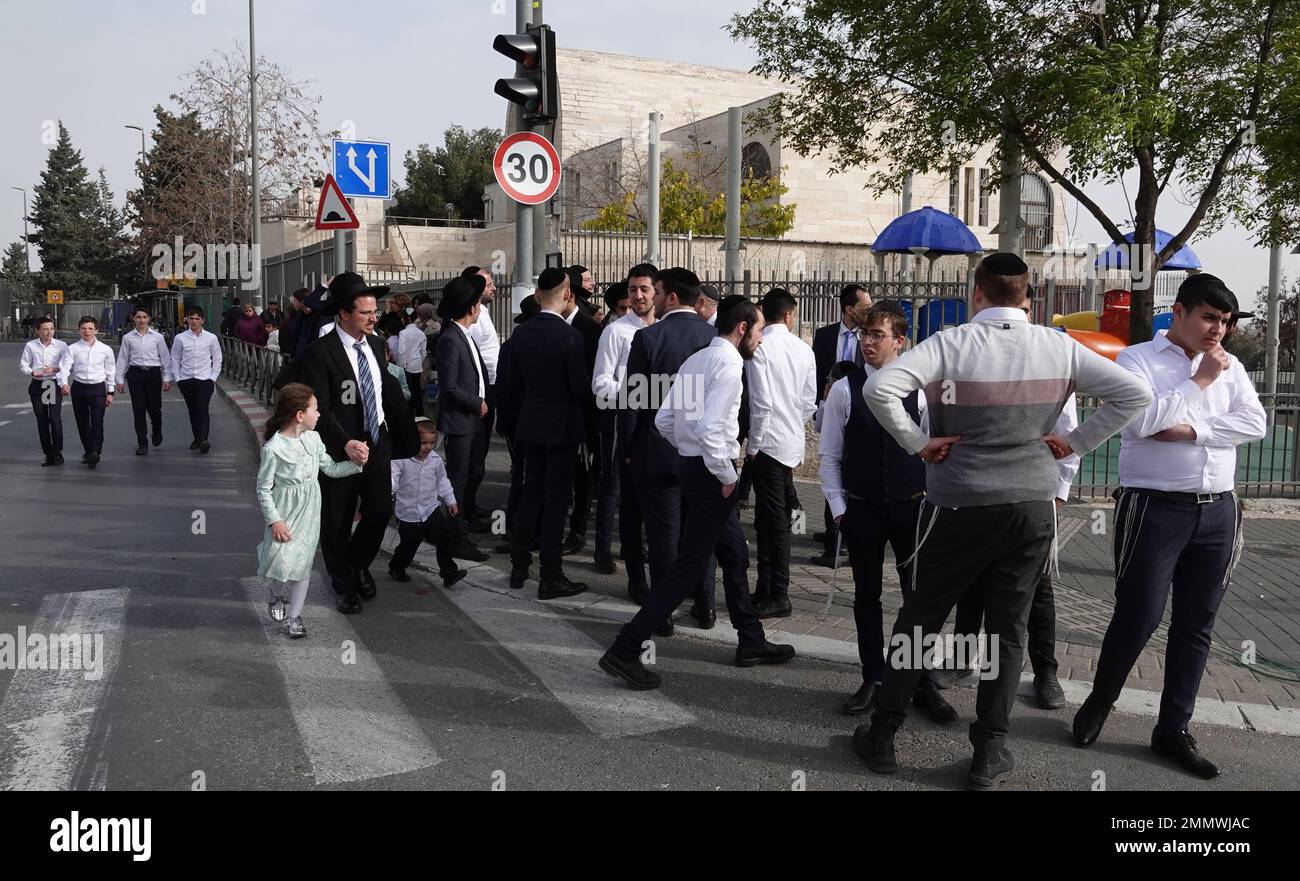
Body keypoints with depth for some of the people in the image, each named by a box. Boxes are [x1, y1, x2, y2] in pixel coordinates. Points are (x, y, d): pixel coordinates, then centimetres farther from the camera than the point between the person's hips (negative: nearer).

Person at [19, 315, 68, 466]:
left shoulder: (61, 345, -1)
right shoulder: (30, 346, 4)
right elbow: (23, 365, 8)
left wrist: (55, 369, -19)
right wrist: (32, 372, -12)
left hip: (54, 384, -2)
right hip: (37, 386, 2)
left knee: (55, 419, -11)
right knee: (42, 421, 6)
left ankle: (57, 452, 3)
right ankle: (48, 454, 15)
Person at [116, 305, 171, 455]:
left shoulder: (157, 337, 3)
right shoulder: (127, 338, 5)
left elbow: (165, 357, 5)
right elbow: (122, 359, 8)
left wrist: (167, 378, 0)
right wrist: (120, 379, 5)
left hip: (153, 373, -1)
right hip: (135, 374, 1)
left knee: (154, 407, 1)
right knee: (138, 409, 0)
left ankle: (157, 430, 35)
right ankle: (142, 443, 6)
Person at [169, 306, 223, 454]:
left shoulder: (211, 338, 2)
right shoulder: (180, 338, 3)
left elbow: (217, 359, 7)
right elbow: (175, 359, 9)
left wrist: (213, 378, 1)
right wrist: (177, 378, 4)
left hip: (205, 379, -2)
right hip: (186, 379, 2)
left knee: (202, 409, -15)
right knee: (192, 410, 9)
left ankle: (203, 440, -23)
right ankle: (197, 439, 20)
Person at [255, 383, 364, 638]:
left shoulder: (313, 439, 2)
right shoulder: (273, 448, -15)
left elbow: (330, 468, 14)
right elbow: (263, 489, -11)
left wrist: (355, 464, -1)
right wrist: (274, 520, -15)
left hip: (310, 513, 5)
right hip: (285, 513, -5)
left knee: (302, 564, 7)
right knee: (281, 562, -10)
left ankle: (294, 617, 19)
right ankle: (276, 596, 25)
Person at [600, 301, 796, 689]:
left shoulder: (696, 360, 12)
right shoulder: (728, 363, -15)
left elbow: (664, 419, 11)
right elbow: (710, 426, -26)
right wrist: (726, 474, -15)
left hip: (692, 464, 10)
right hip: (711, 473, -10)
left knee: (735, 555, 19)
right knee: (689, 567, -5)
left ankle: (751, 642, 31)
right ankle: (625, 650, -4)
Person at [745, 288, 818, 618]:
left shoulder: (759, 348, -14)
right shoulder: (804, 349, 4)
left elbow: (761, 402, -18)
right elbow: (810, 401, 8)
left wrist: (753, 444, -8)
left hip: (768, 443, -6)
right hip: (793, 443, 6)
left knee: (775, 521, -1)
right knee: (768, 519, 15)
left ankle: (779, 598, 5)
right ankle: (765, 588, 23)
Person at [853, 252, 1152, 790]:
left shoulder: (952, 343, -12)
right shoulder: (1059, 347, -2)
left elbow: (878, 388, -24)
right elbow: (1135, 394, -1)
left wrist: (917, 442, -13)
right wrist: (1074, 443, 2)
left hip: (958, 507, -2)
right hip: (1033, 507, 3)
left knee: (918, 620, 11)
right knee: (1007, 629, 12)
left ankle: (882, 737, 20)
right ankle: (989, 755, 18)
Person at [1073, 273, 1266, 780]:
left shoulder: (1230, 368, 12)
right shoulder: (1137, 359, -2)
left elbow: (1255, 424, -3)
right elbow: (1140, 421, -17)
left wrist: (1190, 430, -14)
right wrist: (1199, 381, -11)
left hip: (1218, 511, 5)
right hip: (1154, 508, -5)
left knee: (1196, 625, 9)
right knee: (1138, 617, -2)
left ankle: (1173, 730, 21)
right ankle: (1098, 703, 23)